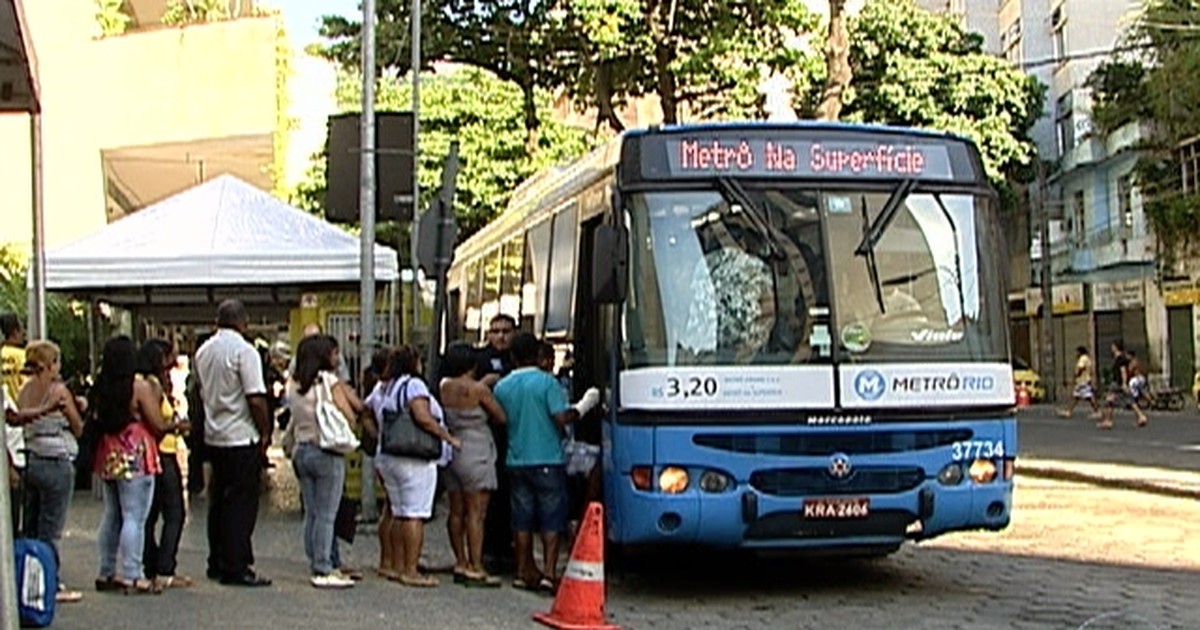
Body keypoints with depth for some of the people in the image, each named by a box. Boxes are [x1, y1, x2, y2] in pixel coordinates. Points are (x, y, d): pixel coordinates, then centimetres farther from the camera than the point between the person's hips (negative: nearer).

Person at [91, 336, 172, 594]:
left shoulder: (100, 389, 6)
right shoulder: (141, 387, -12)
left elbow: (97, 420, 12)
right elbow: (158, 425, -11)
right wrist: (175, 426, 8)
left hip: (108, 458, 7)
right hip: (136, 458, -7)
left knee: (111, 516, 15)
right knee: (134, 517, -5)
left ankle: (106, 573, 20)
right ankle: (132, 576, -7)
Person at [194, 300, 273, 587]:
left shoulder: (203, 351, 8)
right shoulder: (244, 351, -15)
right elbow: (256, 399, -18)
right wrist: (265, 431, -8)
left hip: (213, 436, 8)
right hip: (242, 437, -8)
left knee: (219, 501, 15)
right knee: (241, 503, -3)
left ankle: (217, 563, 21)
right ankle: (235, 568, -2)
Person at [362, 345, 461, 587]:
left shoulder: (380, 389, 13)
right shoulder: (413, 385, -12)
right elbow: (423, 417, -23)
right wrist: (449, 438, -14)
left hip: (386, 457, 9)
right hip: (415, 459, -9)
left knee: (398, 514, 15)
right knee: (415, 515, -7)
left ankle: (397, 566, 20)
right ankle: (410, 571, -8)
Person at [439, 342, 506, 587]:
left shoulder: (444, 387, 2)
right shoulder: (478, 389, -13)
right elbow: (501, 417, -7)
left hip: (451, 451, 7)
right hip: (475, 454, -7)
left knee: (456, 512, 11)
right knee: (475, 513, -5)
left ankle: (461, 563, 17)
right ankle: (475, 568, -6)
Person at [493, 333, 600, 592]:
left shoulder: (502, 387, 5)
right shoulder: (547, 382, -9)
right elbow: (561, 418, -16)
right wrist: (584, 405, -2)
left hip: (516, 461, 5)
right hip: (547, 460, -5)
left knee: (522, 518, 11)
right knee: (552, 518, 0)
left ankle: (524, 571, 15)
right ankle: (549, 572, -7)